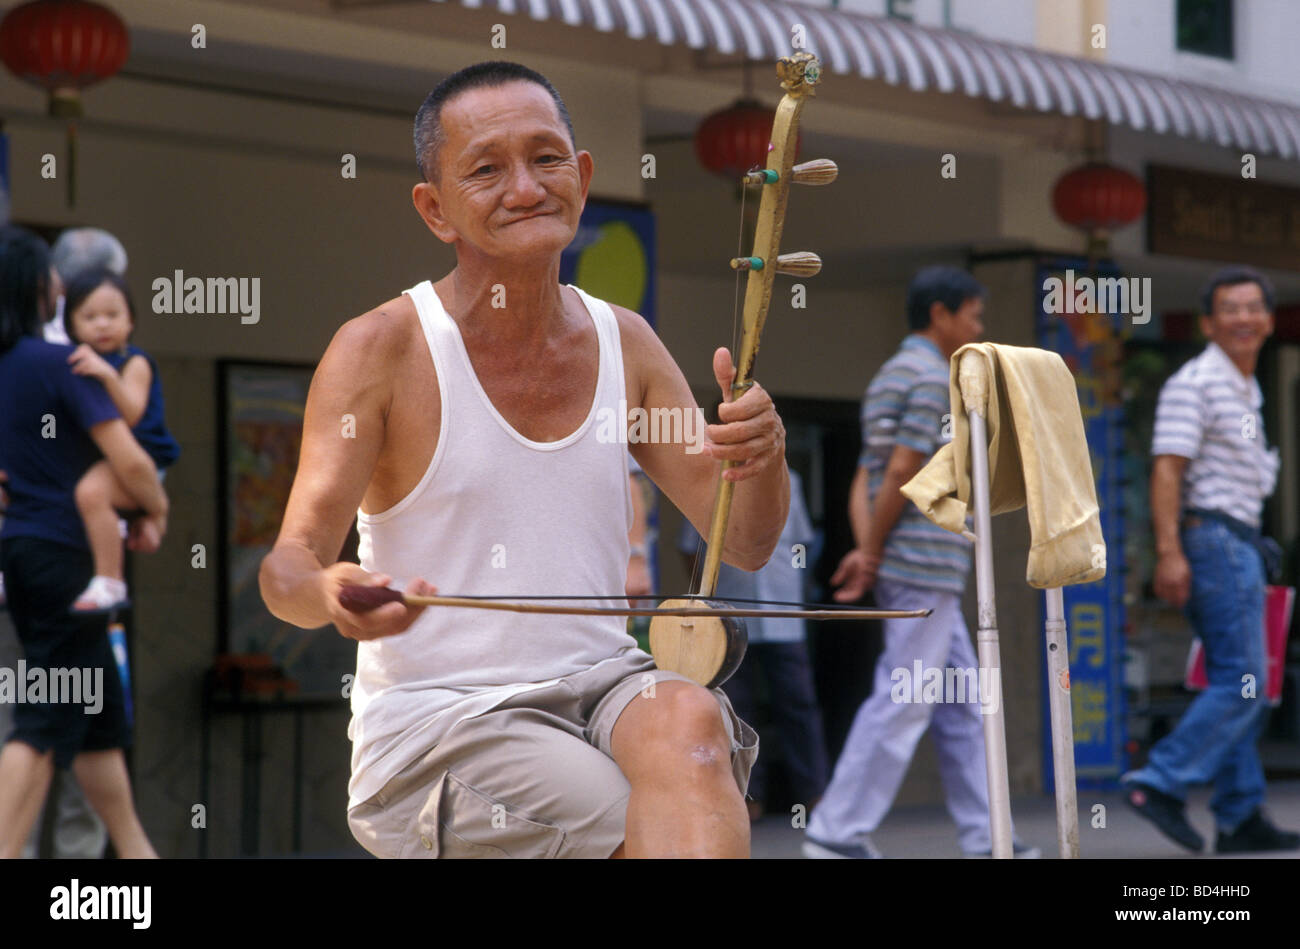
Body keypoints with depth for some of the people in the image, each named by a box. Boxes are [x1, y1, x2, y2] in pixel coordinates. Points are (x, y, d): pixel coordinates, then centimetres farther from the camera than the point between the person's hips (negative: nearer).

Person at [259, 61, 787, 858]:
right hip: (433, 723, -4)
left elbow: (745, 543, 9)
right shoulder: (381, 351, -6)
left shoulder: (624, 342, 10)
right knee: (690, 829, -28)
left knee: (689, 721, -31)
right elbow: (289, 566, -15)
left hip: (600, 685, 4)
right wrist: (328, 593, -40)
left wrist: (763, 454, -15)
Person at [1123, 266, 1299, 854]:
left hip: (1238, 546, 10)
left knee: (1240, 687, 8)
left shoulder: (1247, 391, 20)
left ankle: (1242, 820, 10)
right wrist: (1169, 552, -25)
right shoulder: (1195, 383, -9)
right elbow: (1168, 468, -17)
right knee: (1242, 684, -14)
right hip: (1213, 540, -10)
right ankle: (1159, 783, -15)